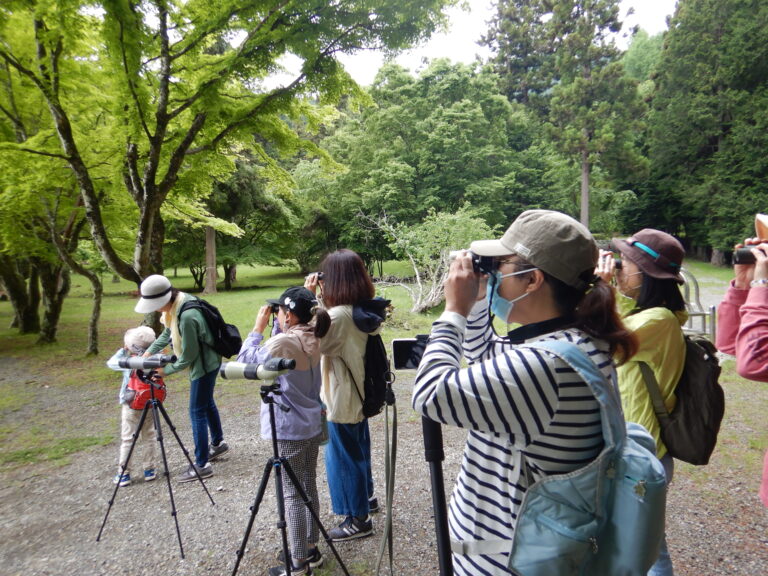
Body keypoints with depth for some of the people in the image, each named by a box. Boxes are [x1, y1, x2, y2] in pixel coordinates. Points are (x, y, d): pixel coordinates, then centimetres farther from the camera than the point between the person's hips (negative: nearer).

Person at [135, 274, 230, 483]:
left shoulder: (187, 317, -32)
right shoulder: (178, 304, -4)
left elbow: (188, 357, -22)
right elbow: (168, 333, 11)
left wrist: (165, 370, -10)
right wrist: (149, 353, 3)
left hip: (204, 364, -10)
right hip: (206, 361, 10)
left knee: (197, 412, -1)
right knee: (207, 403, 24)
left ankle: (202, 465, 11)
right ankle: (218, 443, 44)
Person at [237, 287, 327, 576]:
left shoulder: (283, 342, -22)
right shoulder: (313, 339, 3)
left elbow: (245, 361, -10)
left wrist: (258, 328, -5)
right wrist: (275, 327, 4)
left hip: (289, 430, -8)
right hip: (311, 425, 8)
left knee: (293, 494, 3)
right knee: (308, 487, 17)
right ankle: (311, 549, 30)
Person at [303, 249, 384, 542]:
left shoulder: (340, 315, -28)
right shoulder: (364, 310, -1)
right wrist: (319, 298, 2)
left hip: (342, 399, -9)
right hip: (359, 393, 9)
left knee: (343, 455, 7)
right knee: (358, 448, 25)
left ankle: (358, 519, 22)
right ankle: (366, 497, 45)